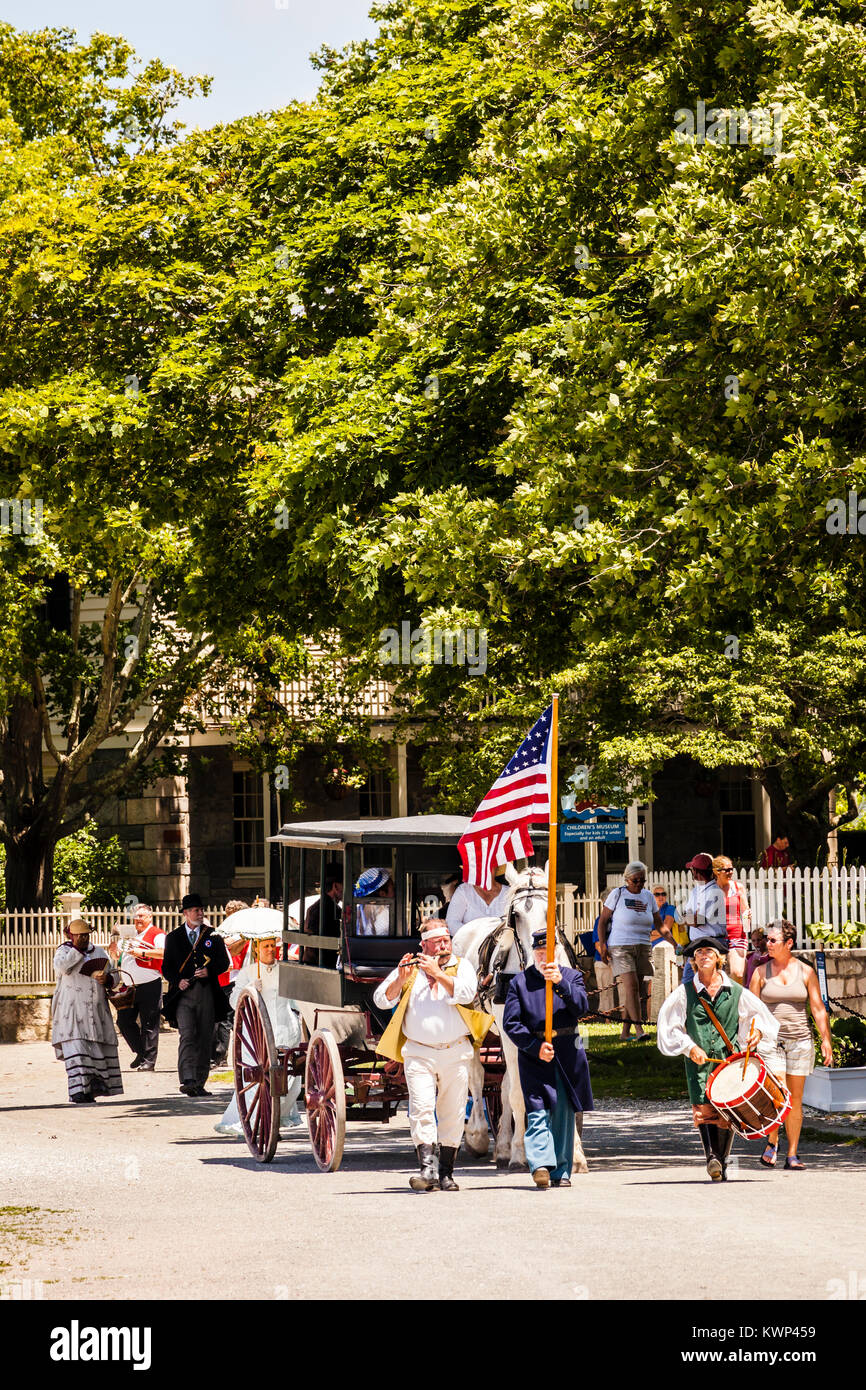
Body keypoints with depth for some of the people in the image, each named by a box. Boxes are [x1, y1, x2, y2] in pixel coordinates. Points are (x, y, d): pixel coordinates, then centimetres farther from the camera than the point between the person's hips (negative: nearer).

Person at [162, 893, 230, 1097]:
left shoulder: (213, 935, 11)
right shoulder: (173, 938, 11)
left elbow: (224, 962, 9)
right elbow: (166, 967, 10)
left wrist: (210, 971, -11)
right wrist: (178, 981, -10)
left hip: (207, 994, 2)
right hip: (183, 994, -2)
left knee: (205, 1039, 4)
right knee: (187, 1036, -17)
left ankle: (199, 1084, 12)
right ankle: (187, 1081, -27)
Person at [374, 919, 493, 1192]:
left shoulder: (461, 966, 9)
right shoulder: (410, 969, 10)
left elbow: (466, 993, -12)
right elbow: (381, 1000, 2)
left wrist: (438, 973, -17)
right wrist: (401, 979, -14)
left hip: (455, 1053, 1)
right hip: (419, 1053, -1)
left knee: (452, 1115, 3)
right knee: (422, 1109, -15)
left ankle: (446, 1172, 12)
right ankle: (426, 1169, -22)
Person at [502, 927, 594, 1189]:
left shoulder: (571, 976, 12)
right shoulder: (520, 981, 8)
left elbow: (581, 1007, -6)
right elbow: (510, 1022, 0)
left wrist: (560, 982, -20)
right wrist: (536, 1047, -12)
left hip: (567, 1053, 2)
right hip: (532, 1052, -2)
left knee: (564, 1113, 5)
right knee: (538, 1111, -15)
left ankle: (561, 1172, 11)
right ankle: (541, 1164, -26)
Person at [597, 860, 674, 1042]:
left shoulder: (648, 896, 12)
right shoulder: (617, 894, 0)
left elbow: (660, 925, 17)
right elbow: (602, 921, 2)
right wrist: (602, 945, -9)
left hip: (643, 948, 5)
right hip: (620, 946, -5)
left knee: (642, 992, -2)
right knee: (631, 986, -19)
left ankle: (625, 1032, 5)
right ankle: (639, 1029, -23)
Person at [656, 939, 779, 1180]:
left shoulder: (736, 992, 7)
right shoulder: (684, 992, 4)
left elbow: (759, 1014, 17)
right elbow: (668, 1026, 5)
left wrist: (757, 1030, -4)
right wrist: (689, 1047, -5)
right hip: (699, 1061, -1)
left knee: (727, 1113, -1)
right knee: (703, 1110, -16)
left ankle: (722, 1161, 13)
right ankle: (711, 1156, -23)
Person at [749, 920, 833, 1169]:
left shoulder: (806, 972, 4)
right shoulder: (761, 973, 3)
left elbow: (818, 1009, 4)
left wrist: (826, 1040, -4)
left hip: (800, 1041, 1)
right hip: (771, 1040, -1)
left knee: (795, 1100, 4)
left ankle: (792, 1155, 10)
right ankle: (772, 1141, 7)